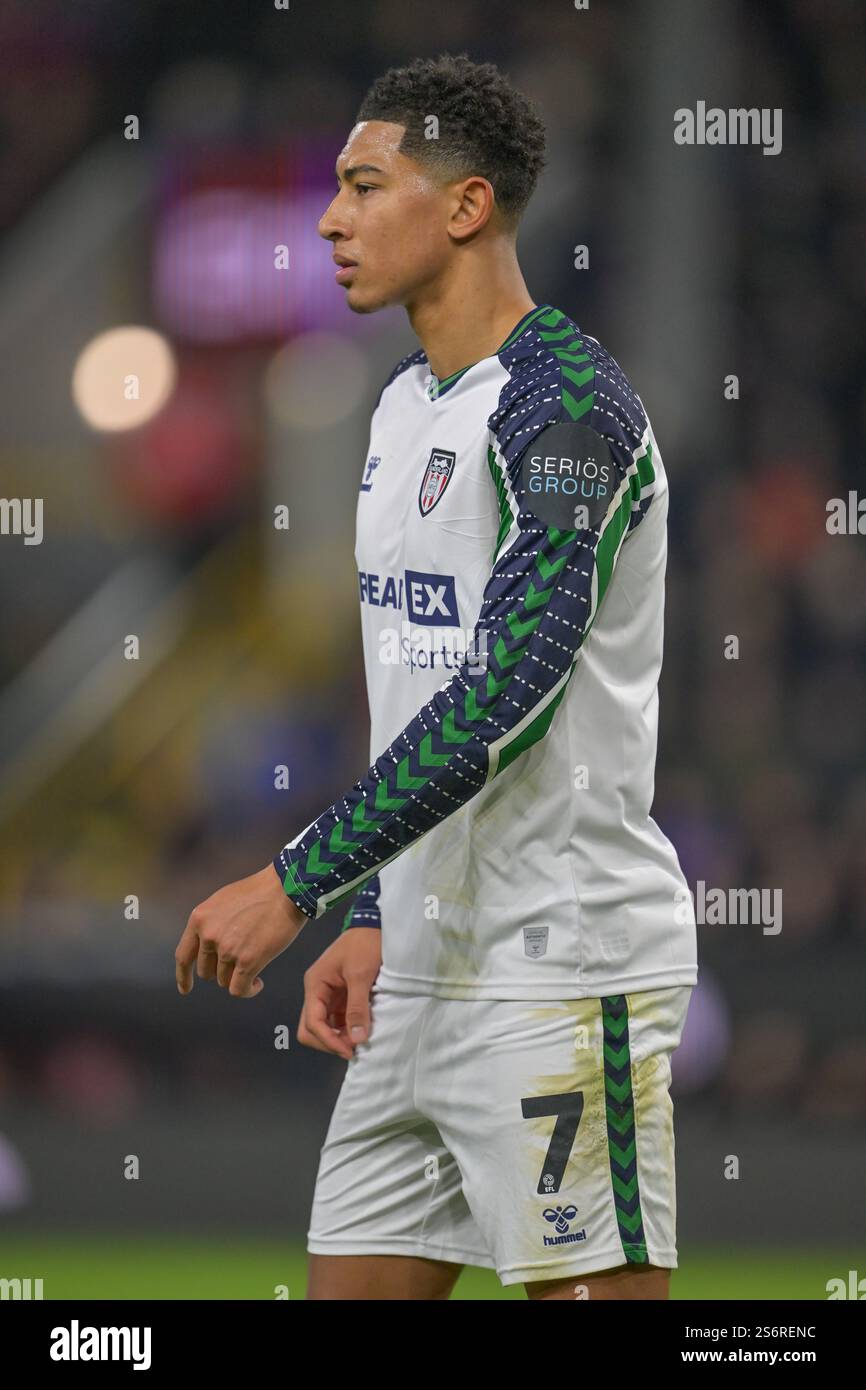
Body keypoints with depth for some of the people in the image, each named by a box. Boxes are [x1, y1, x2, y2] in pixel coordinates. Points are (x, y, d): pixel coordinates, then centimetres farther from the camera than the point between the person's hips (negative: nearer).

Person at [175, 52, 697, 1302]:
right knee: (350, 1288, 8)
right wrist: (369, 921, 15)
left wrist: (297, 884, -23)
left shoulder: (567, 403, -15)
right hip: (425, 970, 9)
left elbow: (502, 695, -23)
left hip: (563, 966, -9)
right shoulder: (406, 406, 16)